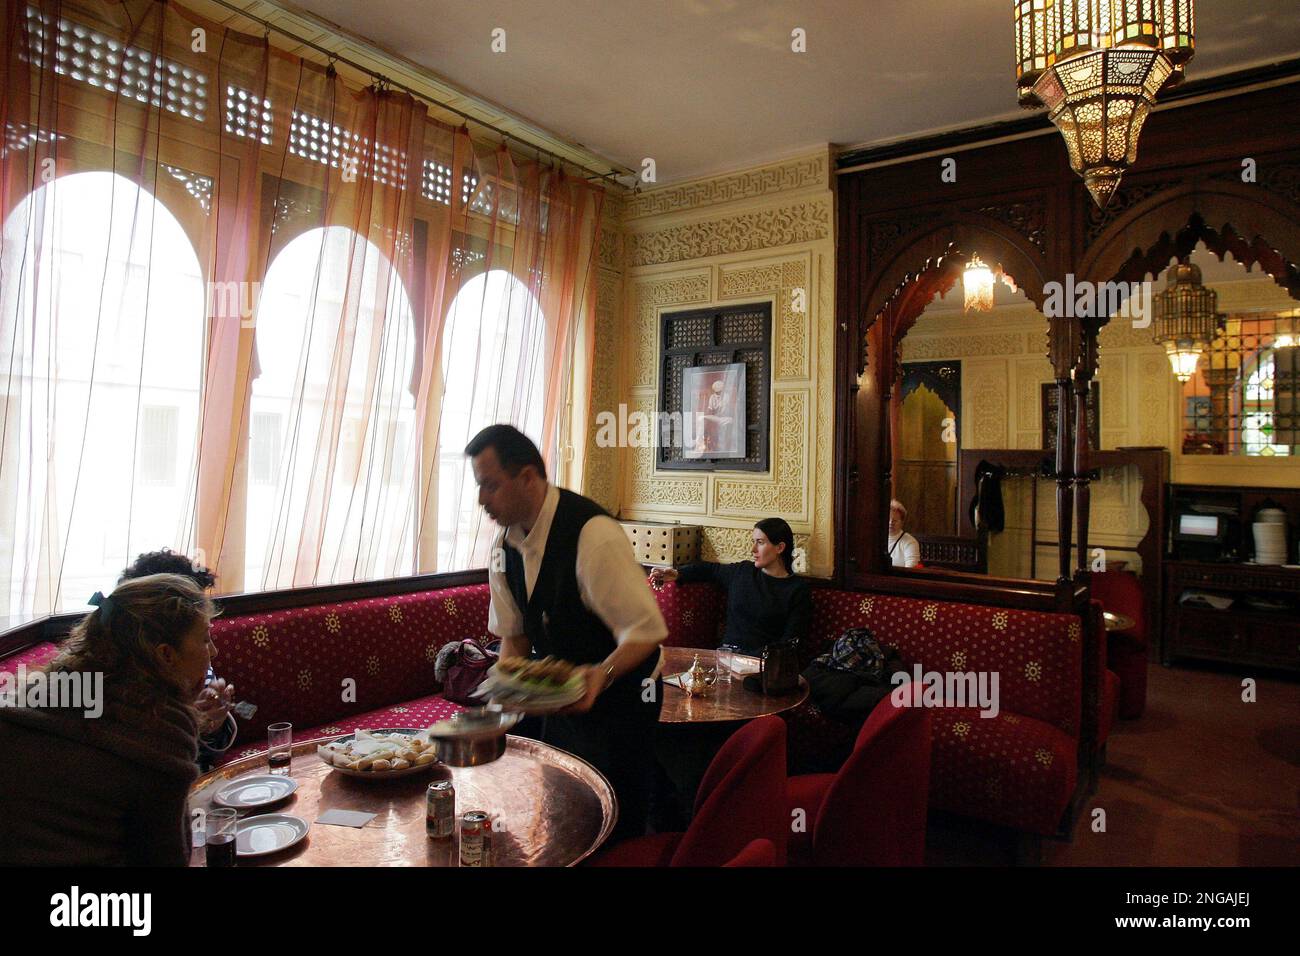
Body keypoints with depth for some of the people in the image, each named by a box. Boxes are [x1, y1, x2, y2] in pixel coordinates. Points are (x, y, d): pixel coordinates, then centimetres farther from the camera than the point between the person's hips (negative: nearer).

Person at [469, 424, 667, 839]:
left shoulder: (593, 534, -27)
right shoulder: (507, 539, -3)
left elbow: (646, 629, -25)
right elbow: (514, 633, 7)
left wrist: (602, 674, -39)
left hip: (615, 694, -6)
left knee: (613, 832, 3)